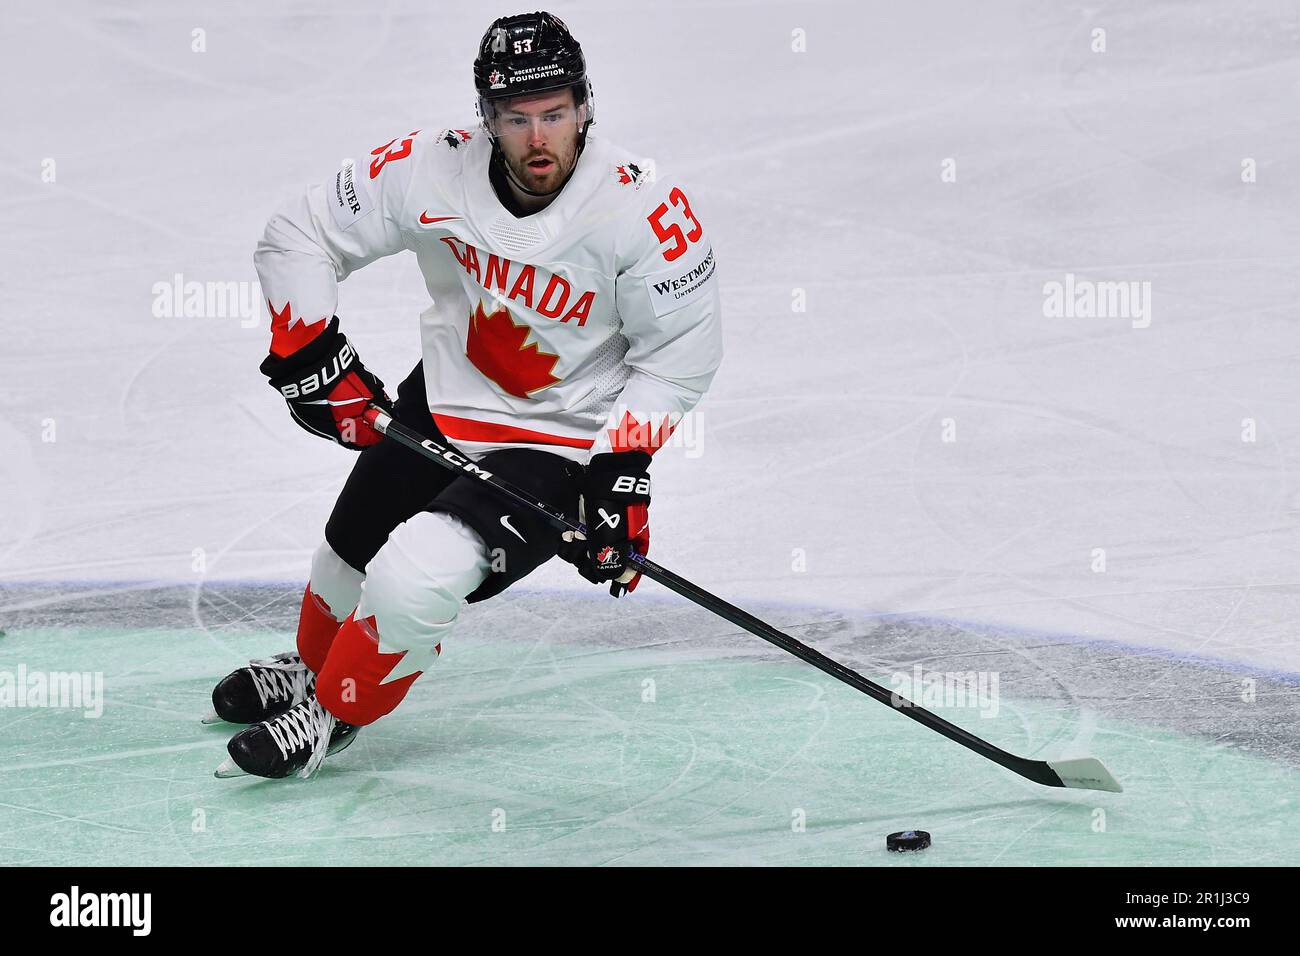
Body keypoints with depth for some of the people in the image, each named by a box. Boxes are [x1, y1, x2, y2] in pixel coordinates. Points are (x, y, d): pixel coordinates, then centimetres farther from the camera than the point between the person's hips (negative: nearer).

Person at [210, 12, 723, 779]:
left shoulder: (646, 210, -26)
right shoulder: (433, 170, -18)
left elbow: (680, 354, -13)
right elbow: (299, 236, -5)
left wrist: (621, 471, -19)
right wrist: (310, 355, -14)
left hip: (562, 443, -4)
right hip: (440, 405, 5)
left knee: (414, 578, -22)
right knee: (349, 562, 20)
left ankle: (333, 714, 8)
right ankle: (310, 667, 56)